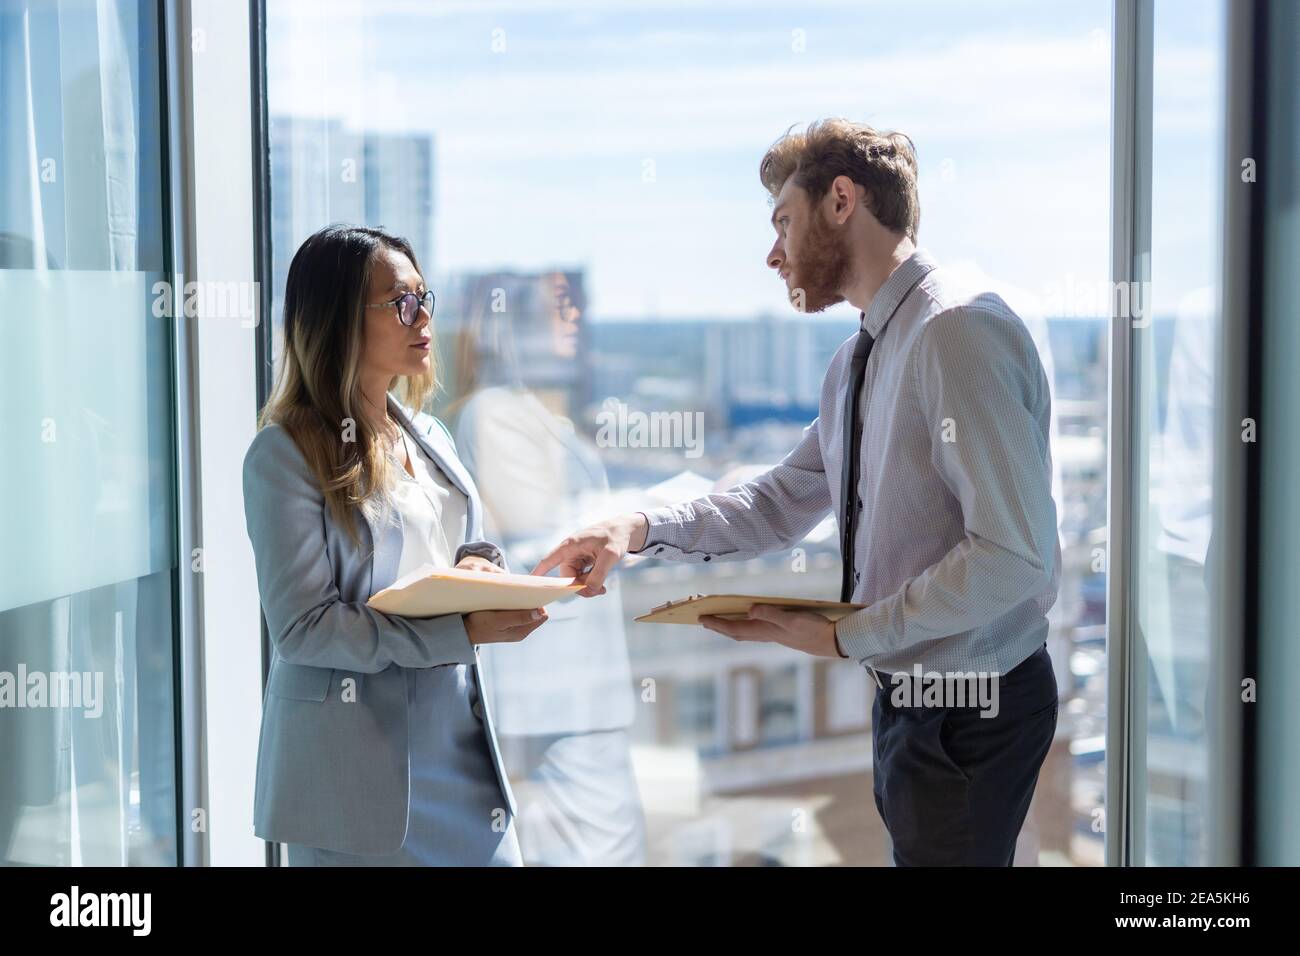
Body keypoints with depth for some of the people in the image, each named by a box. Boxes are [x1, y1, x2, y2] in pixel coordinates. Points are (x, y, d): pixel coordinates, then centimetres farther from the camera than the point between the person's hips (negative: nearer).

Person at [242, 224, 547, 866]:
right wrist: (461, 630, -24)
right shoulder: (285, 455, -10)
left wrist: (479, 566, -4)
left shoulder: (430, 438, 12)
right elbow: (302, 627, -17)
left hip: (459, 744, 6)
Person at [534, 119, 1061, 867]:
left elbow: (1014, 553, -26)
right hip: (909, 694, 9)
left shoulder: (961, 333, -21)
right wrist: (641, 528, -1)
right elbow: (780, 506, 15)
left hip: (972, 713, -9)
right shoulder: (858, 362, 10)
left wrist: (846, 636, -20)